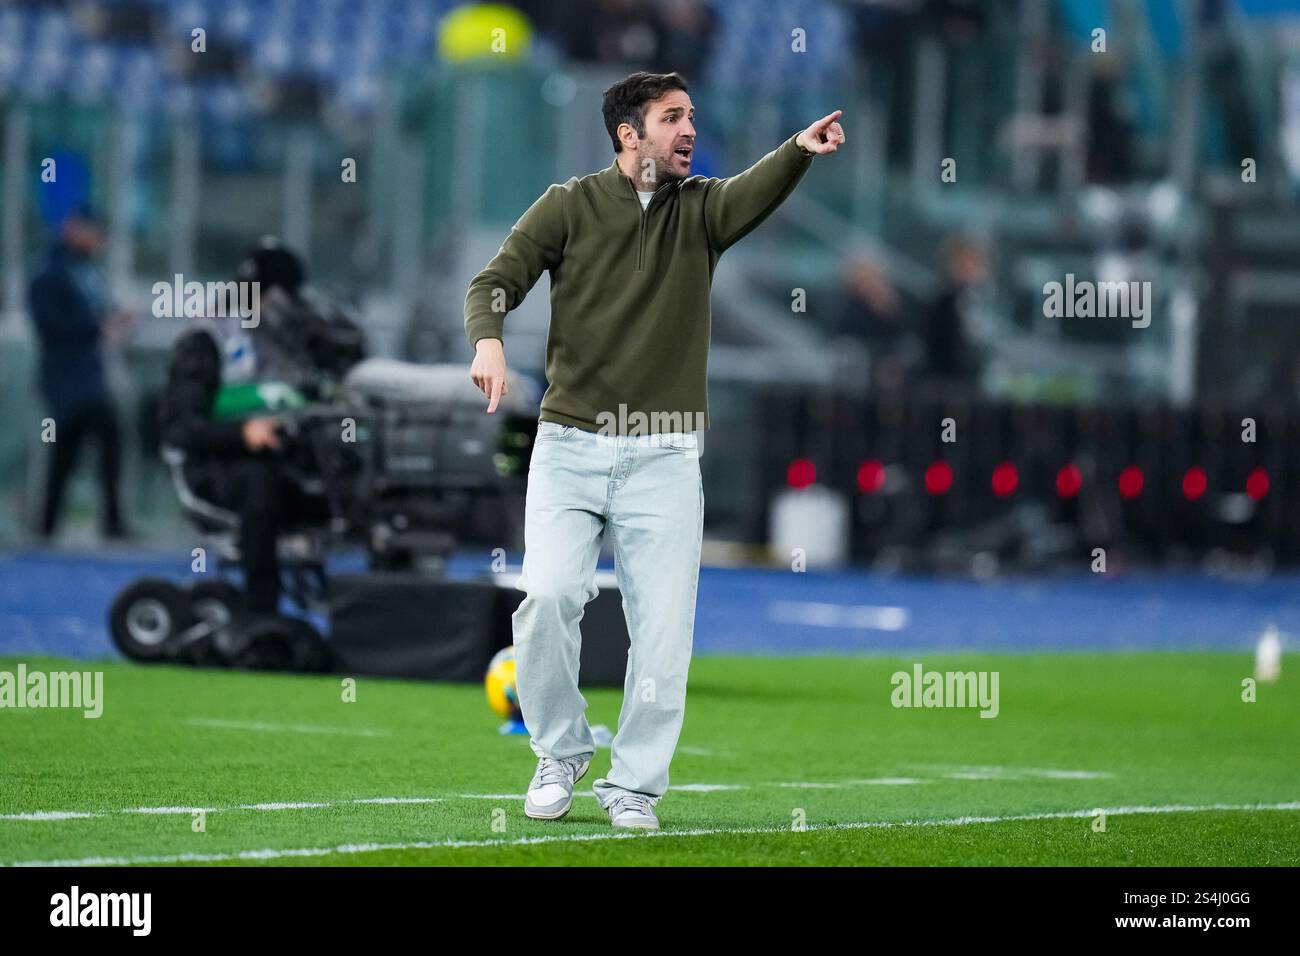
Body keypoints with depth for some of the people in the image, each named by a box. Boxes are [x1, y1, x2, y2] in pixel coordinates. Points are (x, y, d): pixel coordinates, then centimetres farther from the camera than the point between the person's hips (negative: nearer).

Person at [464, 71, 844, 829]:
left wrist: (801, 150, -38)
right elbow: (497, 280, -5)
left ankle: (635, 786, 11)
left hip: (664, 457, 1)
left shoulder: (700, 211, 6)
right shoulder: (569, 206, 3)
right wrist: (488, 338, -28)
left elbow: (757, 194, -16)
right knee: (549, 595, -16)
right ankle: (561, 752, 7)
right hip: (570, 446, -1)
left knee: (664, 624, -4)